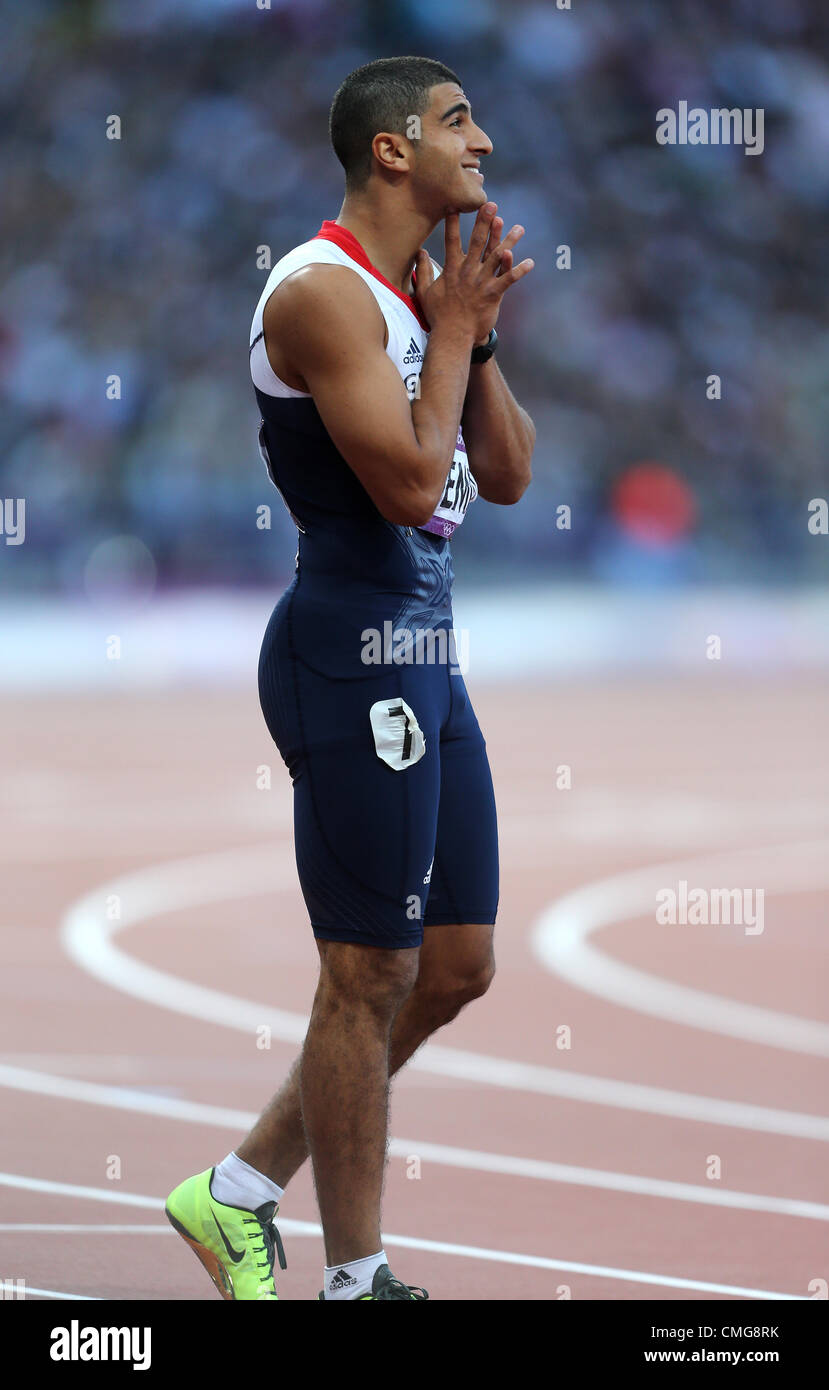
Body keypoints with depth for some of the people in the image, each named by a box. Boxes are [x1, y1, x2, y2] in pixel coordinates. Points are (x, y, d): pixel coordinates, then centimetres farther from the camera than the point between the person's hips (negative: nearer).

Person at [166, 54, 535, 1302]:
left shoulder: (420, 289, 15)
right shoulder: (324, 290, -15)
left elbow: (507, 477, 14)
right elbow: (411, 478, -23)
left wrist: (475, 334, 3)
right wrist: (456, 324, -12)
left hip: (424, 657, 10)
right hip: (355, 651, -10)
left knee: (457, 966, 13)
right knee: (371, 977, -3)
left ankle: (241, 1193, 23)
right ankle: (356, 1280, 6)